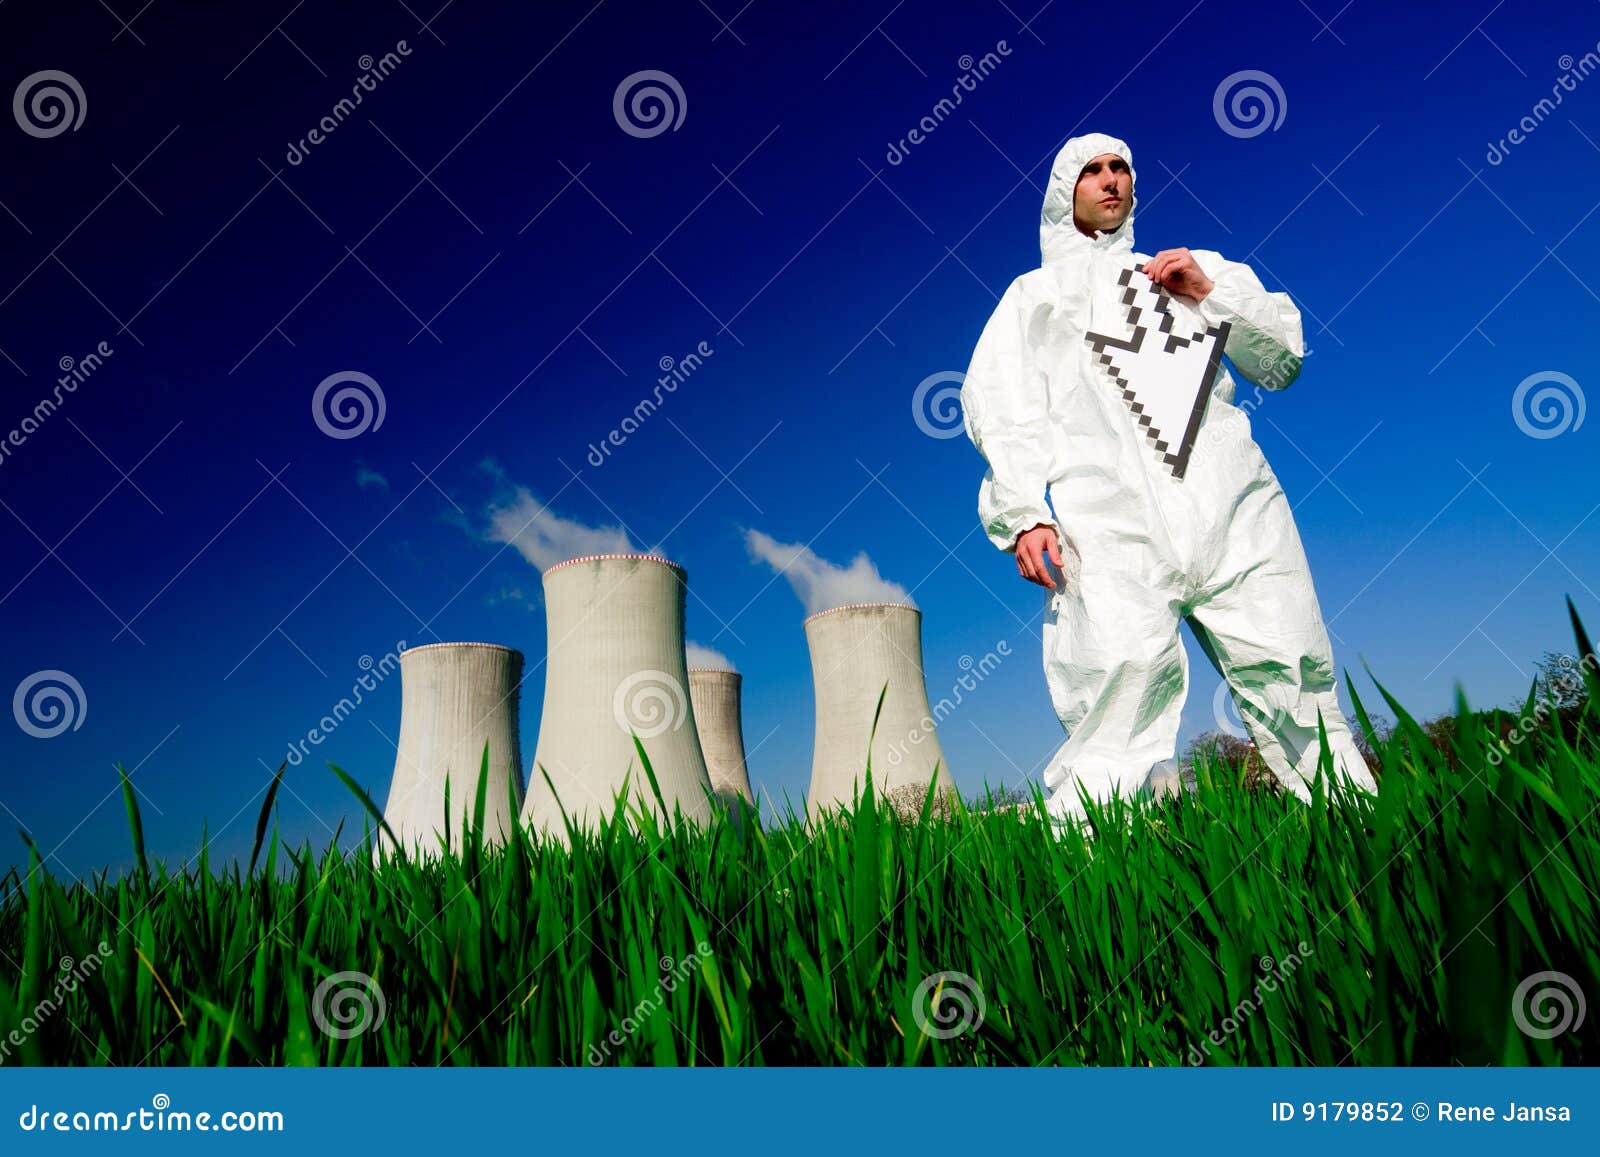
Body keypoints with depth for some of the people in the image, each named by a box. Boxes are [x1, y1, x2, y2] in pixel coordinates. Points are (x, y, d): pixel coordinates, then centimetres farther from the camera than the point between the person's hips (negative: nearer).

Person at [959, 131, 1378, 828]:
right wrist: (1023, 514, -5)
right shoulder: (1033, 294, 27)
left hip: (1233, 504, 3)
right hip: (1112, 517, -3)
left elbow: (1283, 361, 25)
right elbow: (999, 407, 12)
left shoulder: (1194, 270, 33)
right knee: (1127, 666, -25)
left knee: (1296, 675, -9)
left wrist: (1213, 292, 7)